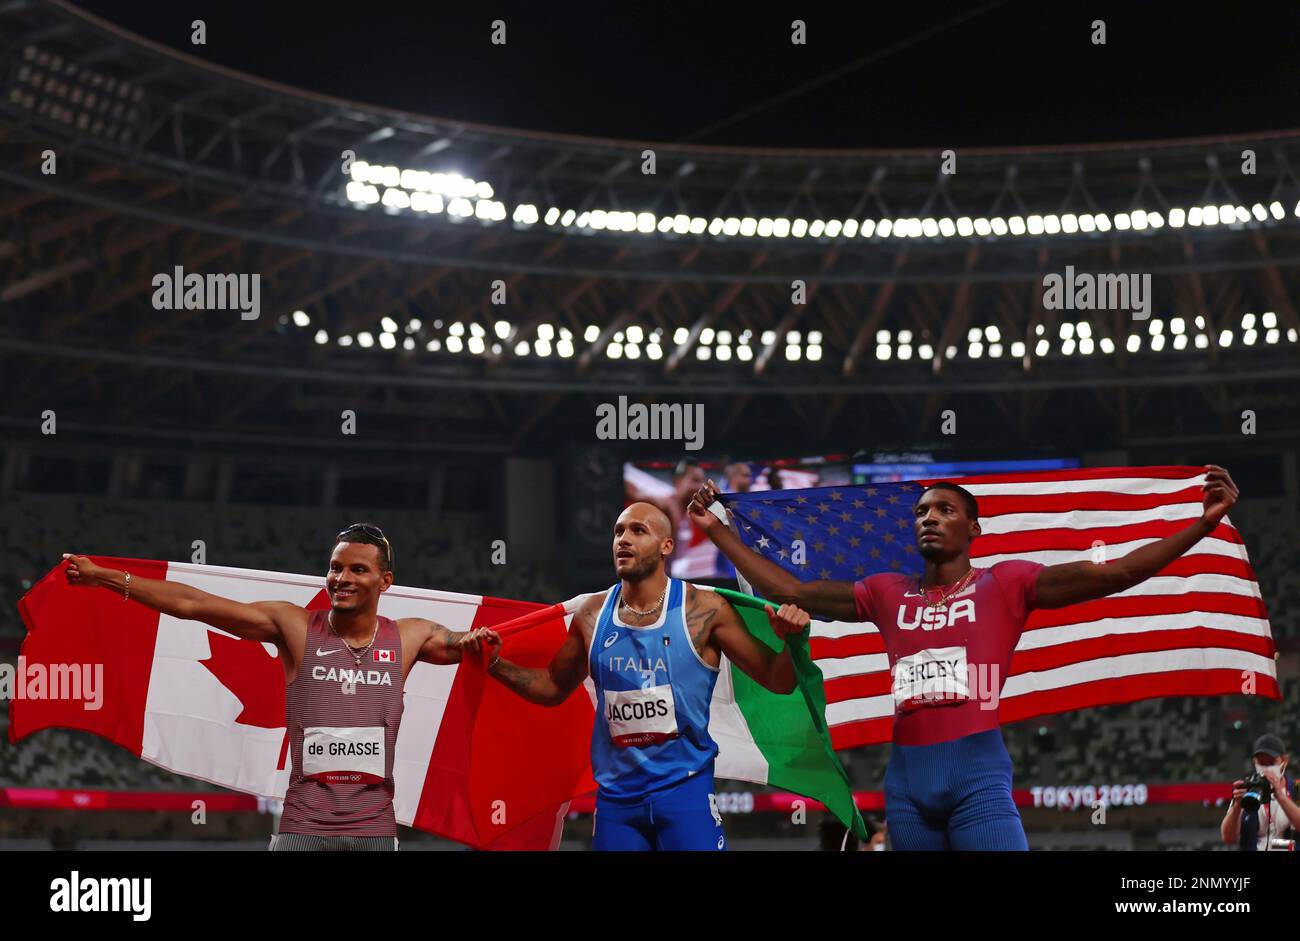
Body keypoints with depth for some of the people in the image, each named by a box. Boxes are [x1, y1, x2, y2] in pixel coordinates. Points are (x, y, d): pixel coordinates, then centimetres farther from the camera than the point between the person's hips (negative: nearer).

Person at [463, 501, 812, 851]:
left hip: (684, 789, -3)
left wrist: (792, 642, -22)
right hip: (615, 796, 3)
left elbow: (777, 680, -2)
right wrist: (496, 664, 4)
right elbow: (554, 687, 18)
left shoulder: (704, 610, -6)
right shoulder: (592, 614, 4)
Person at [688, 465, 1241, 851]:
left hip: (977, 770, -4)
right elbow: (789, 592, 20)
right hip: (906, 775, 4)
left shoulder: (1004, 585, 5)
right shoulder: (887, 594, 16)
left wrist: (1203, 524, -14)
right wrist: (717, 531, 20)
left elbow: (1110, 574, -4)